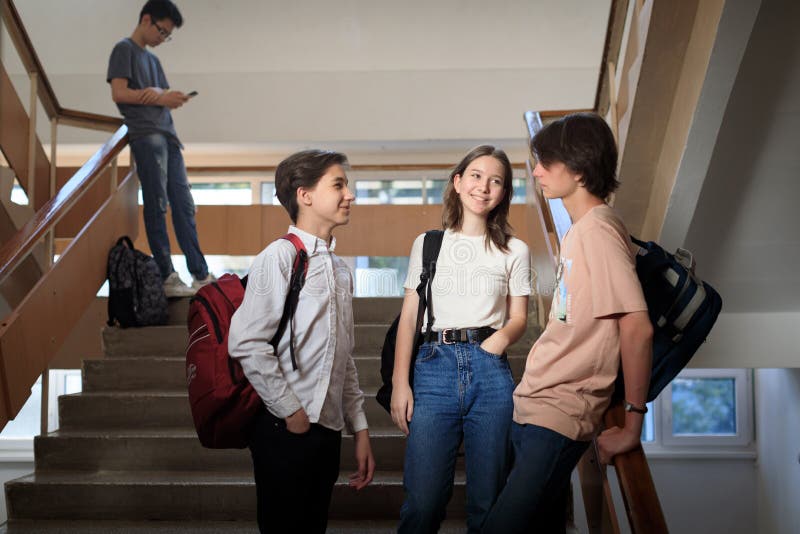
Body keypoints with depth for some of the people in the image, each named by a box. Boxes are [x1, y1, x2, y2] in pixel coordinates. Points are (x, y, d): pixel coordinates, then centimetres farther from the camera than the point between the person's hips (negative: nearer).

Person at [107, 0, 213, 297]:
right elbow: (119, 94, -9)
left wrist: (159, 92, -6)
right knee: (157, 206, -9)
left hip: (168, 136, 8)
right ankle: (166, 277, -8)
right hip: (146, 136, -8)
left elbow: (164, 97, 18)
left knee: (183, 205, 5)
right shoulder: (124, 49, 2)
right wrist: (160, 98, -7)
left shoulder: (152, 59, 25)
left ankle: (200, 274, 6)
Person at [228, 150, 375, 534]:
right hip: (286, 430, -7)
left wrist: (360, 428, 15)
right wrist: (292, 411, -14)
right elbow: (246, 343, -17)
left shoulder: (340, 270, 14)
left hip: (328, 430, 7)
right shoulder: (279, 257, -9)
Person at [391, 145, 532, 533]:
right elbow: (409, 317, 8)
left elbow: (519, 318, 12)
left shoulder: (515, 251, 12)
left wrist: (503, 337, -12)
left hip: (490, 370, 1)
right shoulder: (427, 244, 11)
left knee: (486, 502, 5)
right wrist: (400, 382, -1)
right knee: (422, 500, -5)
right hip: (435, 366, 0)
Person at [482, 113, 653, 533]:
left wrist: (632, 423, -17)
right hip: (531, 406, 10)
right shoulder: (579, 230, 15)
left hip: (557, 418, -10)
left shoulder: (598, 230, -16)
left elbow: (637, 327, -22)